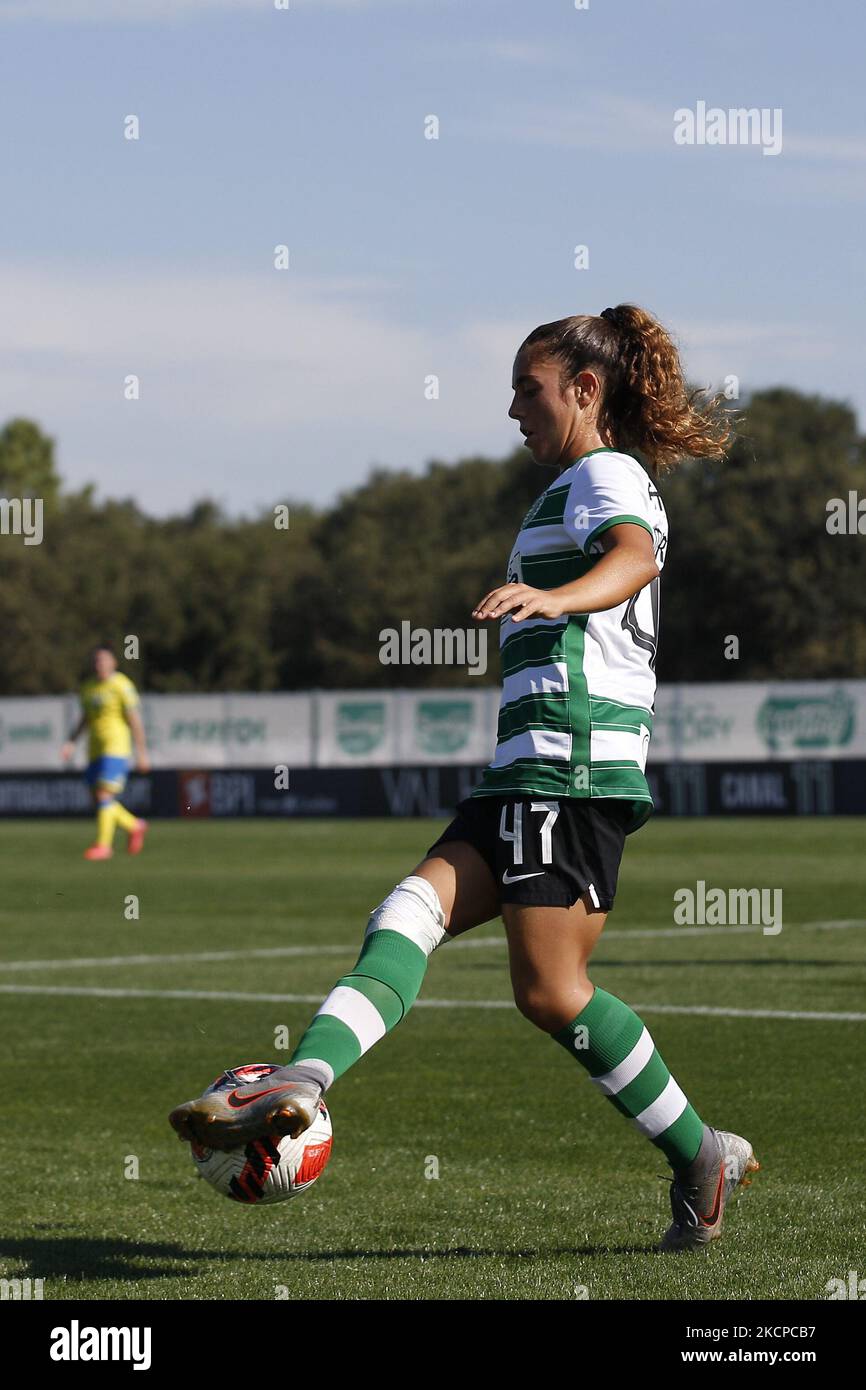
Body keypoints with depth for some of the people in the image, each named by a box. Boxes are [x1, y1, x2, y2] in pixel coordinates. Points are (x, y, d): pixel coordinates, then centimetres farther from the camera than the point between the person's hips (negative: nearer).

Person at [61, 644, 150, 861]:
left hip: (116, 748, -7)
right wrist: (71, 742, 10)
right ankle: (134, 826, 28)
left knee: (104, 796, -15)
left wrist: (141, 752, -11)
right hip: (96, 751, 7)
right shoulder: (89, 686, 11)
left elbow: (135, 720, -10)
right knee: (99, 800, 8)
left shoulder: (122, 686, -9)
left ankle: (103, 845, -10)